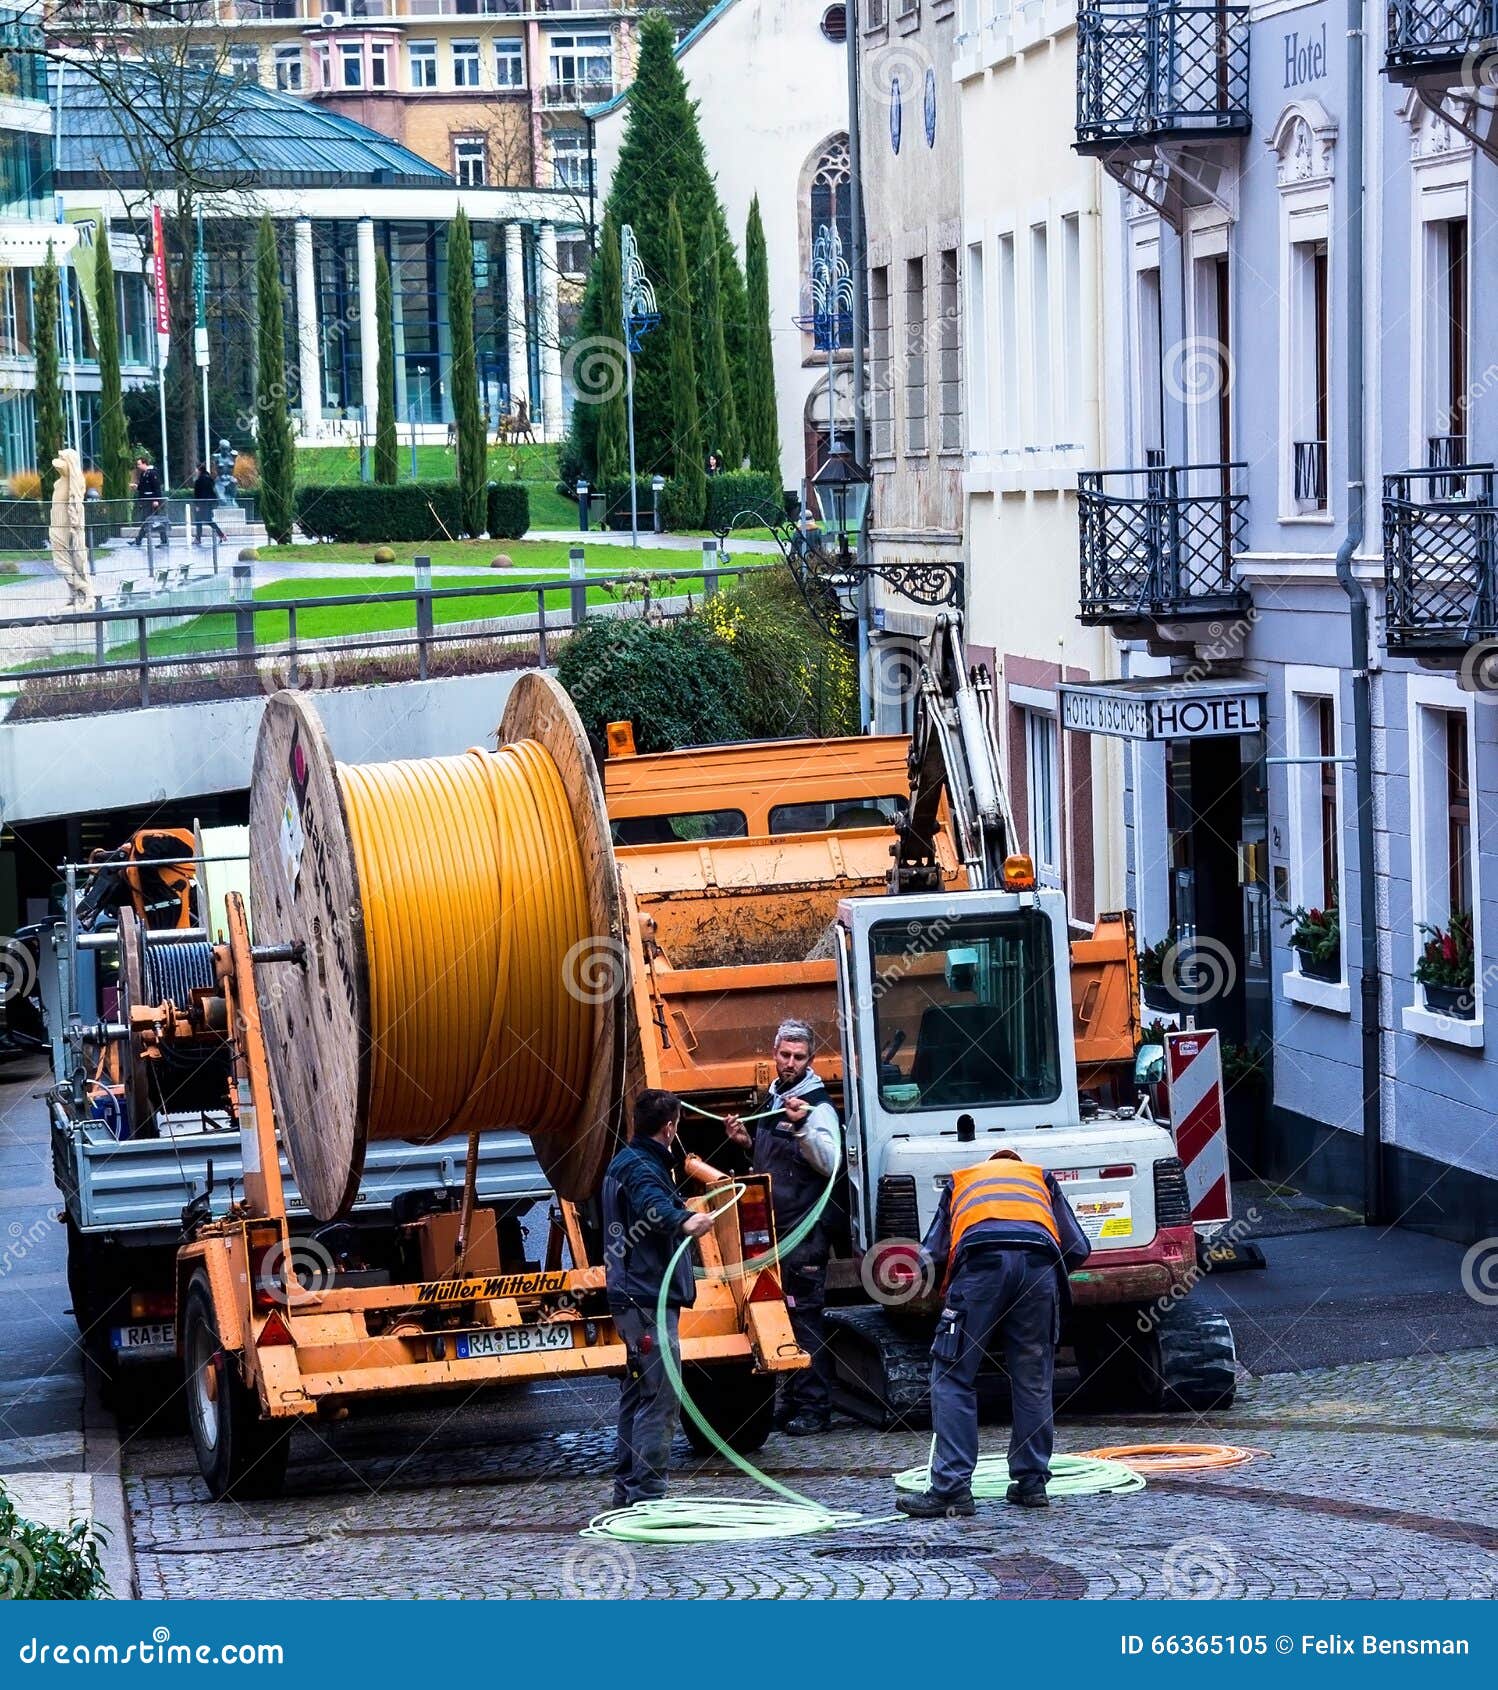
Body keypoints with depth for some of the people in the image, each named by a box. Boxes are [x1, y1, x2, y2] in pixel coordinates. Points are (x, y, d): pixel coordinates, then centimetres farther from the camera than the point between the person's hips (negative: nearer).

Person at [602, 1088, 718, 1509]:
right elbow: (652, 1204, -39)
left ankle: (627, 1490, 22)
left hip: (632, 1297, 11)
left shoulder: (627, 1162, 19)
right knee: (659, 1399, -13)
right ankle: (647, 1494, -16)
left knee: (637, 1394, 16)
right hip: (648, 1300, -11)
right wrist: (684, 1220, -57)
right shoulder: (641, 1168, -14)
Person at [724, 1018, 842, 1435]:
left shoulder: (818, 1106, -10)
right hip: (772, 1228, 9)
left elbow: (829, 1162, -24)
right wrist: (748, 1143, 11)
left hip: (805, 1231, -9)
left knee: (804, 1317, -8)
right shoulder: (773, 1099, 17)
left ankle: (813, 1407, -6)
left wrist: (803, 1127, -37)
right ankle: (791, 1401, 17)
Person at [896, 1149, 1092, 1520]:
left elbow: (932, 1256, 22)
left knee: (952, 1377, 2)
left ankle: (951, 1488, -7)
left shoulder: (961, 1181, 36)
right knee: (1033, 1381, 14)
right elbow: (1078, 1249, 26)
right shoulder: (1041, 1179, 38)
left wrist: (947, 1294, 39)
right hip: (1040, 1260, 2)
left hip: (981, 1256, -2)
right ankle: (1032, 1483, 16)